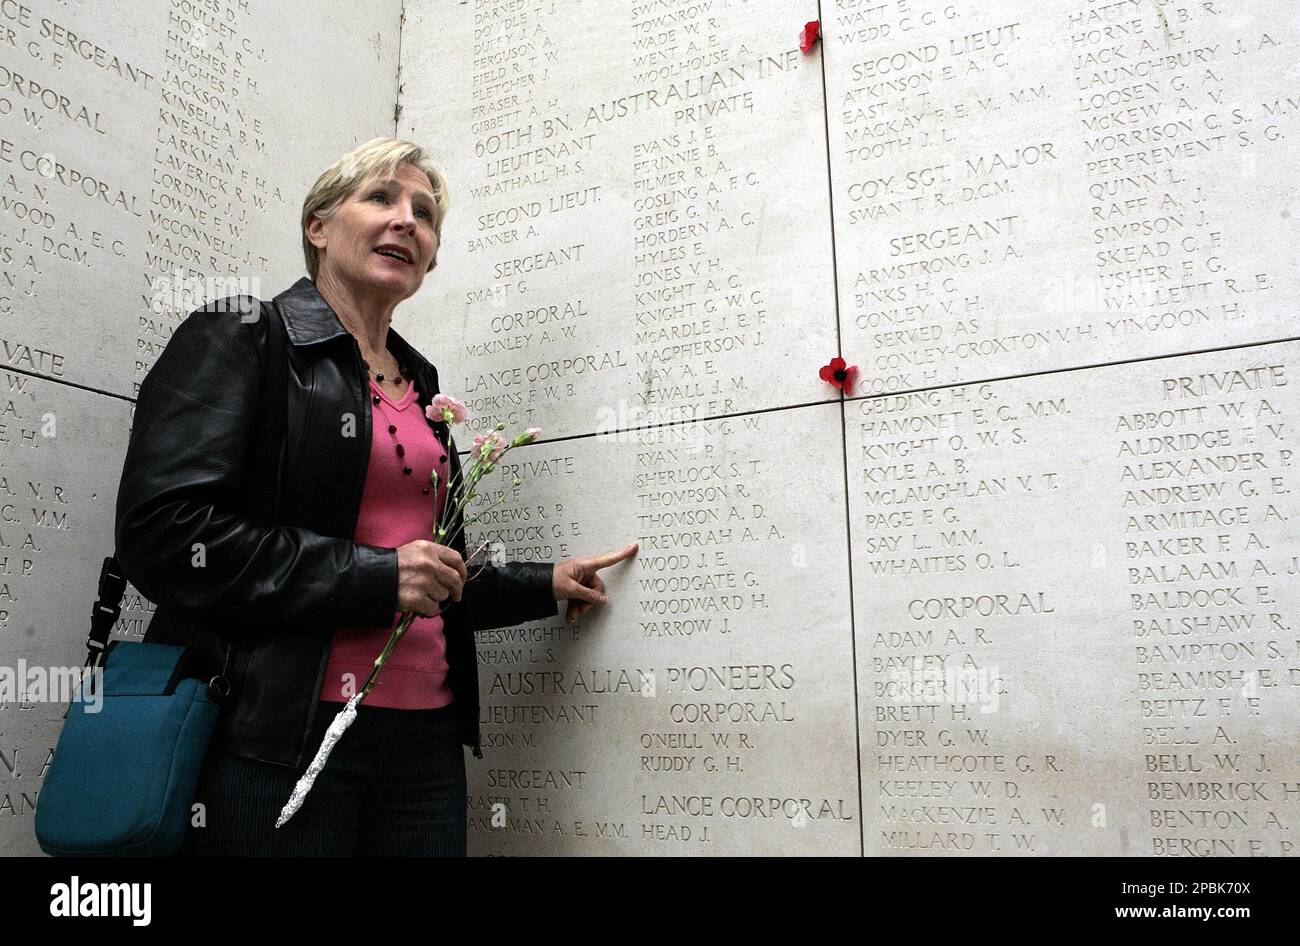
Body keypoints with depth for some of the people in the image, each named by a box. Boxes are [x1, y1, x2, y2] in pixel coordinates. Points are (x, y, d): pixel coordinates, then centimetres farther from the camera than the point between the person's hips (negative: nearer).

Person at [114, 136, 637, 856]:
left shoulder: (421, 384, 17)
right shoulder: (240, 337, -1)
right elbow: (162, 532, -14)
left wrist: (544, 586, 19)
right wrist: (372, 576, -16)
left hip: (426, 738, 6)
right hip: (273, 738, -6)